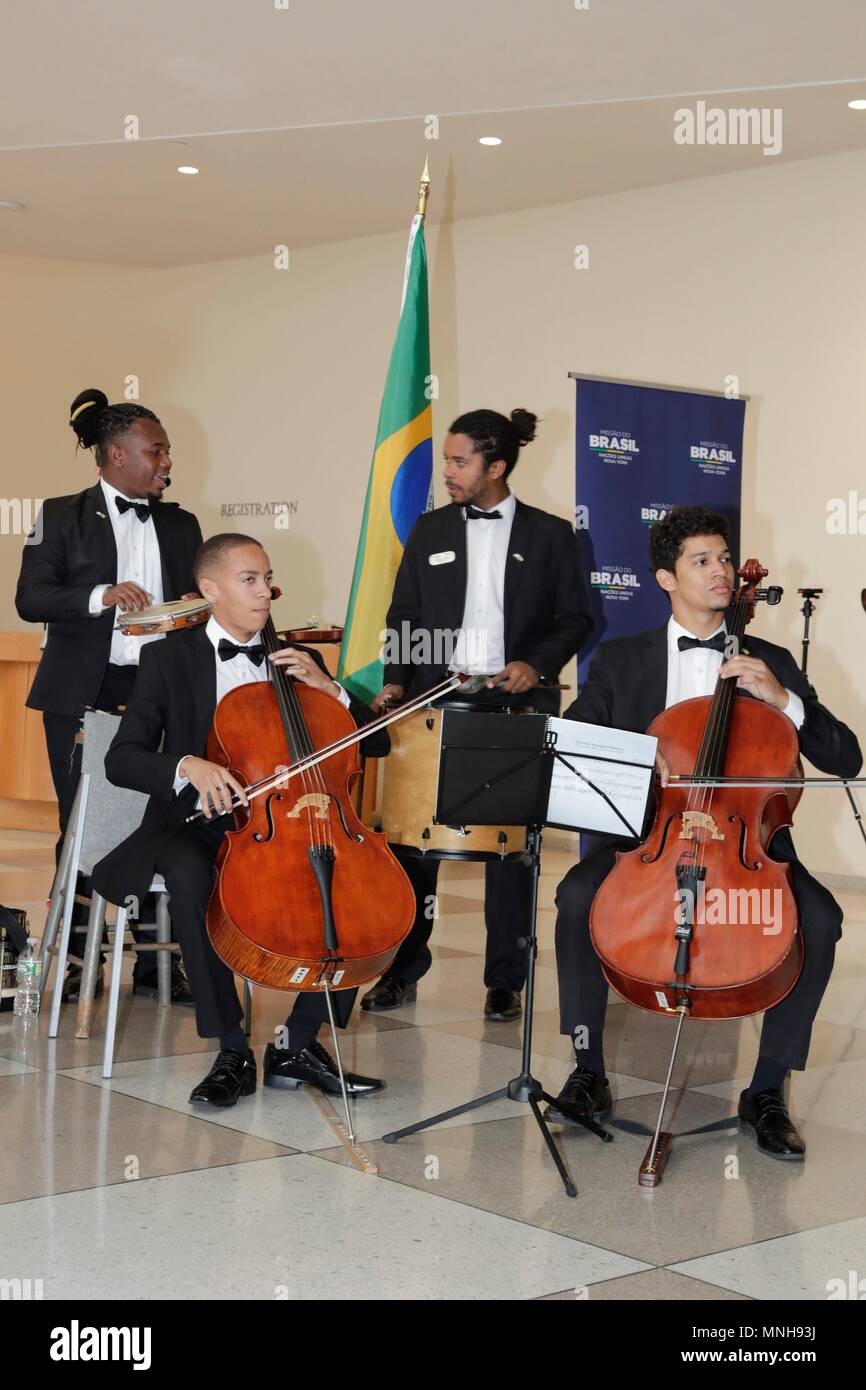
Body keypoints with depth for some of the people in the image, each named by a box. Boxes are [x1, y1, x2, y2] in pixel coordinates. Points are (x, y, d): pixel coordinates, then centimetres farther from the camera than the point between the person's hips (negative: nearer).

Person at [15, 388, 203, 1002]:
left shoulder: (181, 526, 14)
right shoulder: (63, 517, 3)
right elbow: (30, 599, -6)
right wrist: (100, 596, -20)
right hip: (83, 694, -2)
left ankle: (157, 961, 9)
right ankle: (77, 956, 17)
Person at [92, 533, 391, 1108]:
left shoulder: (299, 662, 15)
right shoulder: (171, 659, 4)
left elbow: (376, 743, 12)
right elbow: (122, 759, -6)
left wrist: (328, 689, -5)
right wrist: (186, 766, -27)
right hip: (201, 824, -3)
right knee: (190, 880, -37)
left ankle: (298, 1043, -11)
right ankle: (232, 1051, -23)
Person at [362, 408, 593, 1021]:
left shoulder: (550, 534, 2)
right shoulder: (430, 530, 9)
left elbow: (576, 618, 5)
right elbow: (405, 615, 11)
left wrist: (537, 663, -11)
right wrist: (396, 681, -2)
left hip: (516, 707, -2)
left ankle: (505, 980, 14)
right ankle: (403, 968, 15)